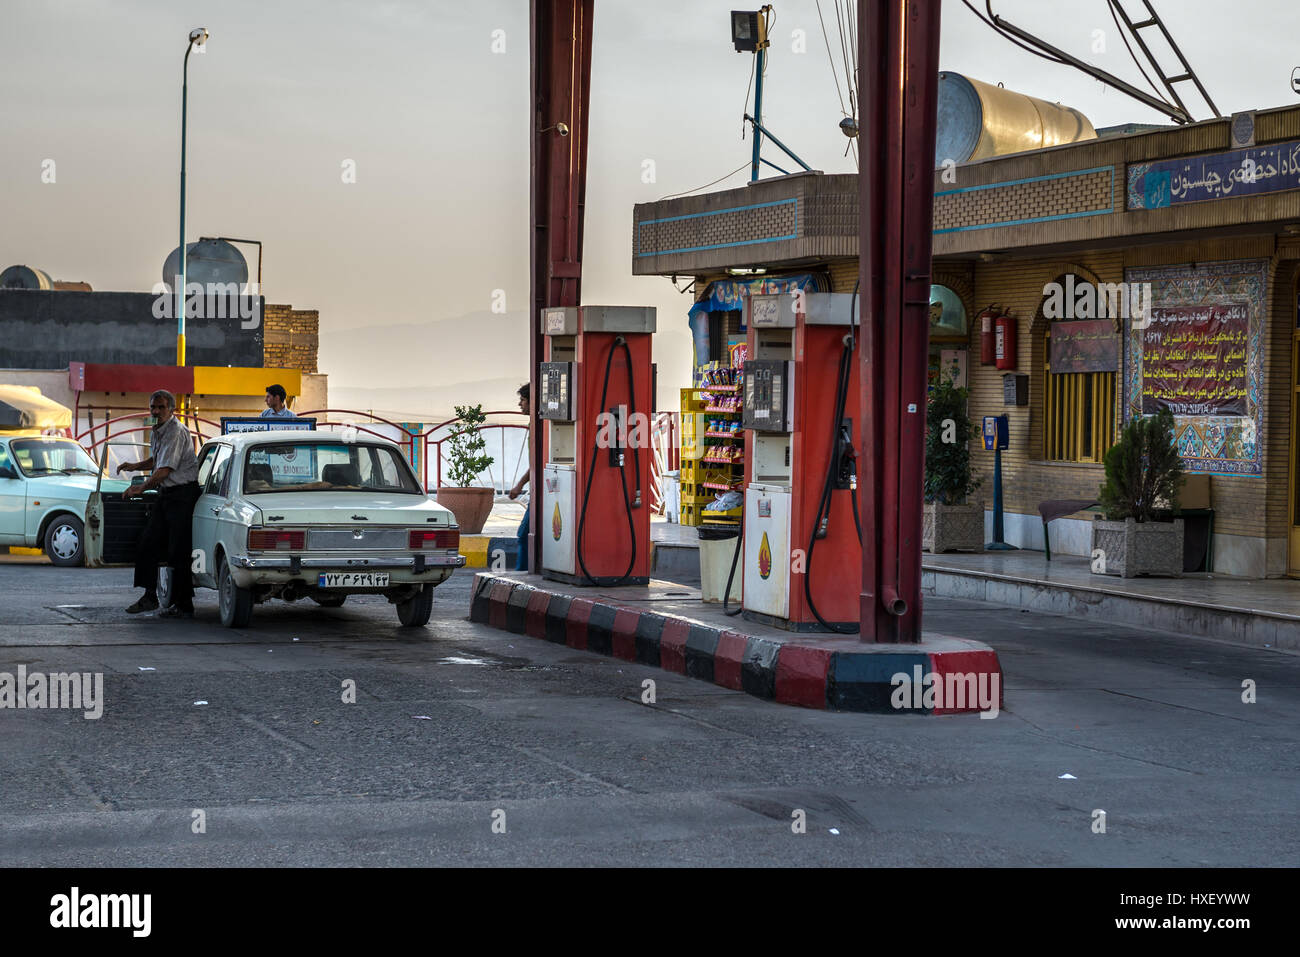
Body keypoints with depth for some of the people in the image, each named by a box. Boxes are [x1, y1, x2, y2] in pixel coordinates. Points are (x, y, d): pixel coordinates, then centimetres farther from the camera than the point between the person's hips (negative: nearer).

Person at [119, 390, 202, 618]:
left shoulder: (176, 432, -17)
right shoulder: (157, 432, 14)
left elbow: (165, 470, -21)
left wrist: (140, 489, -15)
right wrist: (135, 466, 12)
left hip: (182, 494, -10)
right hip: (166, 494, 10)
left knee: (179, 552, -7)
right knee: (149, 542, 6)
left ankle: (183, 606, -2)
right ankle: (149, 596, 14)